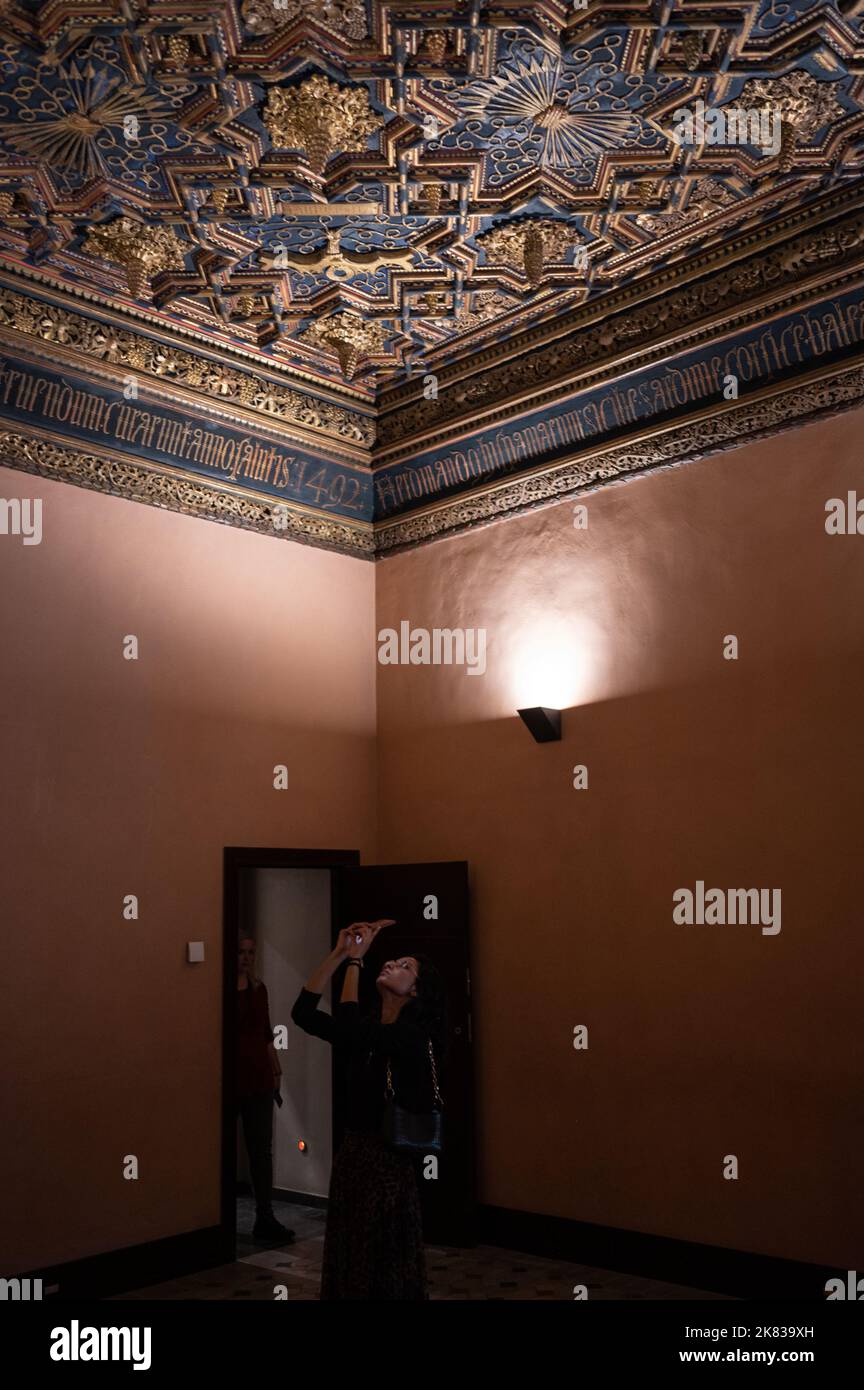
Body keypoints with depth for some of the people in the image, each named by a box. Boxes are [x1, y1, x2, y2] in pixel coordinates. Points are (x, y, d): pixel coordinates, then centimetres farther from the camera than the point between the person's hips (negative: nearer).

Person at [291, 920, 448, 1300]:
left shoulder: (414, 1037, -13)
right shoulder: (367, 1035, 8)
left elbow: (347, 1028, -27)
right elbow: (303, 1013, 1)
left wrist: (355, 959, -18)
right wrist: (338, 953, -5)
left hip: (389, 1163, -7)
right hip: (351, 1156, 7)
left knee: (384, 1273, 6)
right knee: (347, 1269, 16)